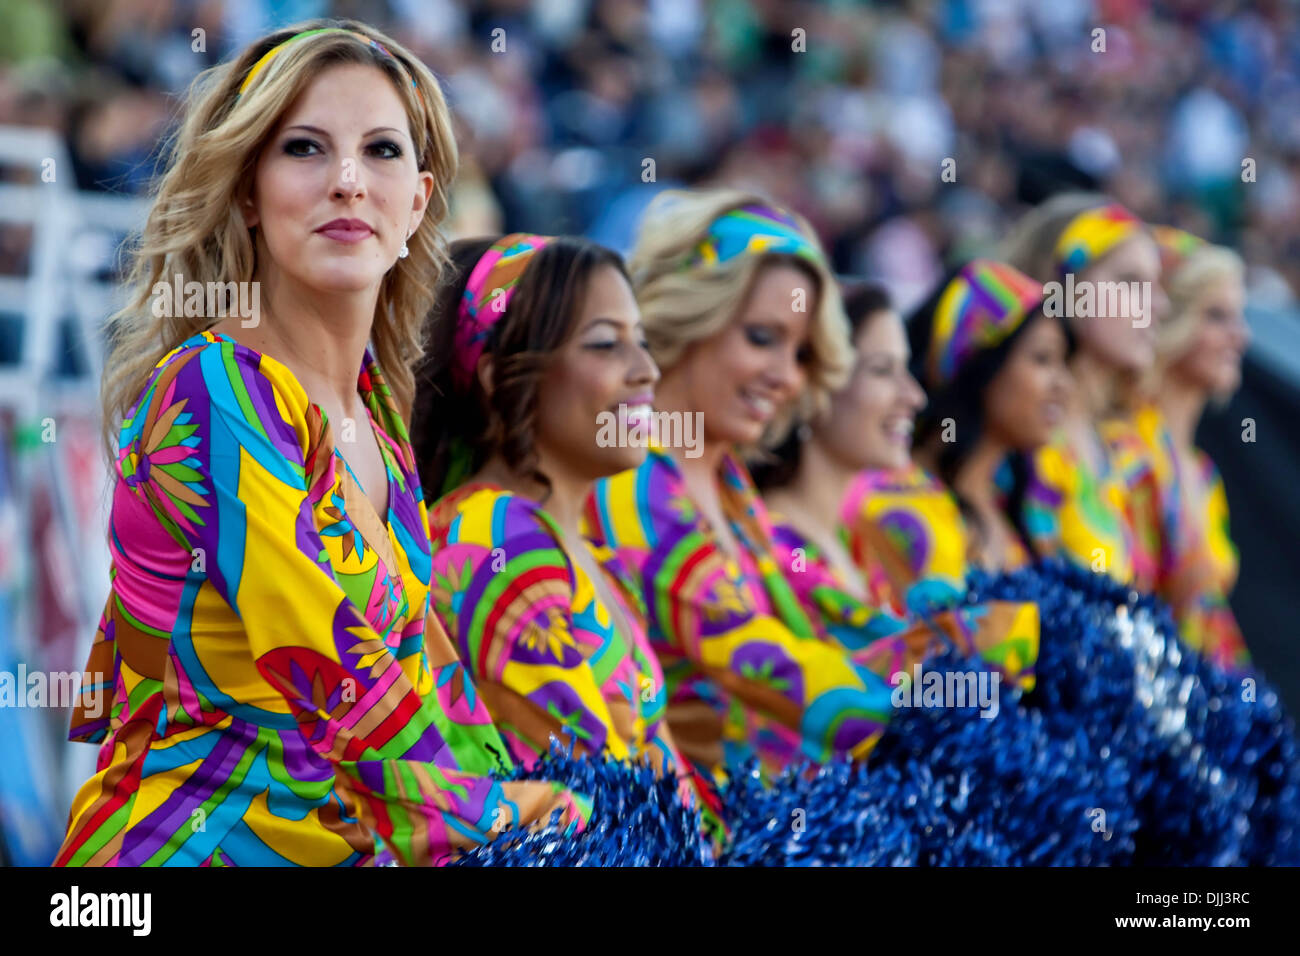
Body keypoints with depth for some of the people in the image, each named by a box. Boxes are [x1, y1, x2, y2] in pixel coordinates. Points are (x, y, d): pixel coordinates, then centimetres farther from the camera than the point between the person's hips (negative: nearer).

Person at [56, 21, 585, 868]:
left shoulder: (375, 398, 8)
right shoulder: (214, 393, -15)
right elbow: (339, 668, -18)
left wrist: (502, 784, 7)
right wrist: (485, 813, -7)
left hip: (341, 843, 7)